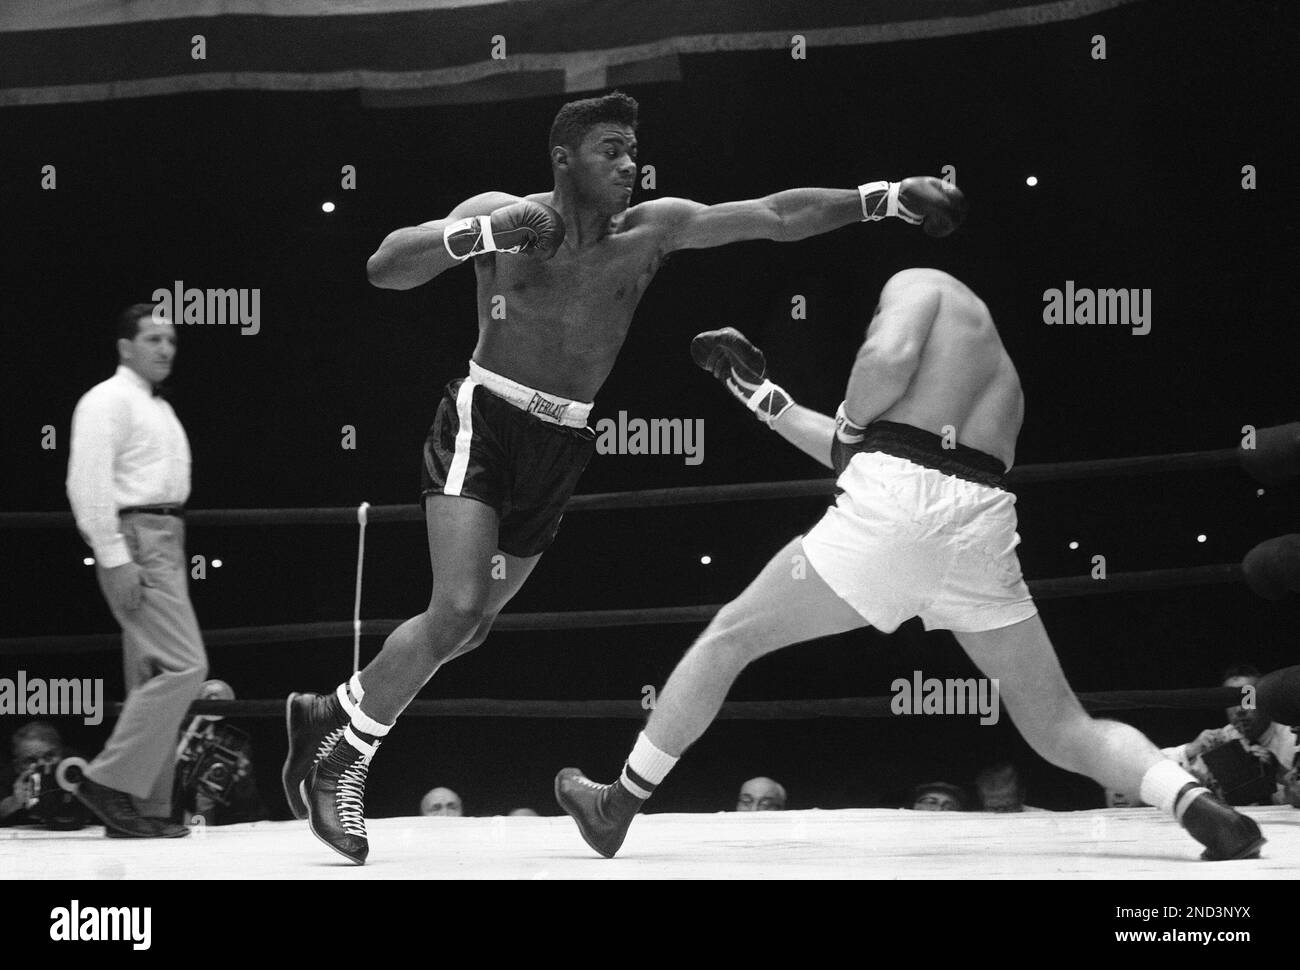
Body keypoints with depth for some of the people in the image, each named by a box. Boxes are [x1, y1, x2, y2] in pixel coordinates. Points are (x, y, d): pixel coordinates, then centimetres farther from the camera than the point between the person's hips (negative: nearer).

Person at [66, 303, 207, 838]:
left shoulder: (159, 410, 22)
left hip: (165, 544, 10)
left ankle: (146, 807, 10)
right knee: (184, 667, -16)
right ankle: (110, 782, -14)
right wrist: (115, 558, -22)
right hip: (134, 541, -10)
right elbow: (88, 483, -16)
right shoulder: (108, 401, -7)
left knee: (153, 676, 8)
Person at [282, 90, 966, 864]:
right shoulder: (501, 216, -6)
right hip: (483, 423, -5)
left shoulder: (656, 229, 0)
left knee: (471, 627, 8)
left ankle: (336, 716, 28)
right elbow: (385, 268, -15)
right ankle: (342, 744, -3)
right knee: (458, 609, -21)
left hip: (562, 448, 5)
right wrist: (482, 233, -29)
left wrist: (888, 197, -11)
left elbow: (778, 217, -4)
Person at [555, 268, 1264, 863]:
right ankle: (1202, 808, -16)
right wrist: (760, 394, 43)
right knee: (1059, 729, 9)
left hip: (896, 508, -5)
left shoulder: (922, 283, 16)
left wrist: (848, 424, 9)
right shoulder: (1004, 378, 36)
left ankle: (619, 808, 20)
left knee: (728, 639, 14)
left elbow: (889, 356, -9)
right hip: (984, 524, 5)